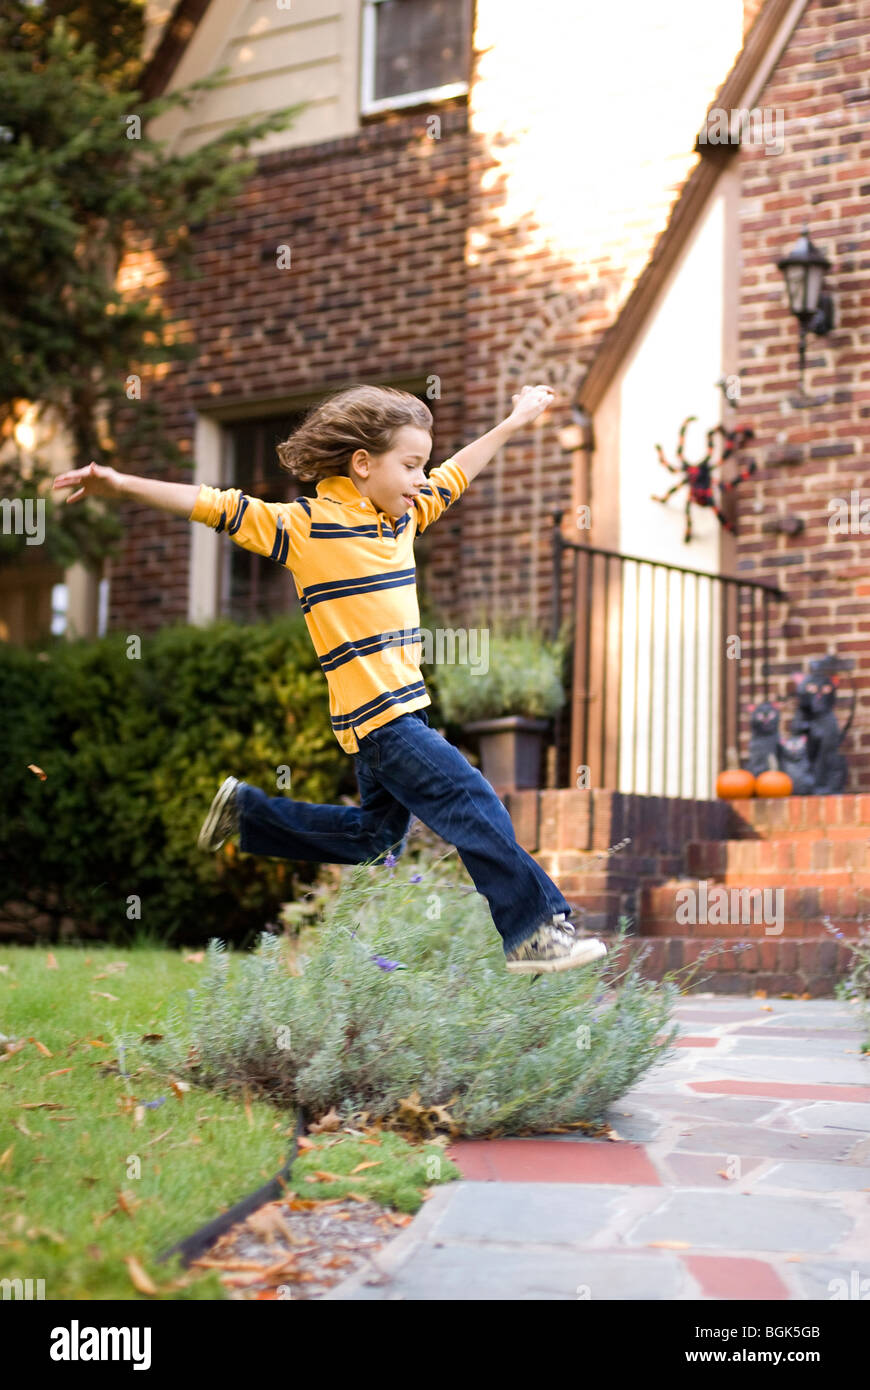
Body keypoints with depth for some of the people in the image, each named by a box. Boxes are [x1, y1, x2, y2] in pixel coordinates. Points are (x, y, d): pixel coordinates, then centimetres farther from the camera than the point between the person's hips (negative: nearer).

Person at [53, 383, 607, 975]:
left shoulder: (404, 516, 12)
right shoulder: (307, 526, -11)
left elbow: (454, 477, 28)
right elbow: (215, 506, -13)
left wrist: (514, 422, 33)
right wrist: (122, 485, -20)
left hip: (404, 705, 9)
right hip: (376, 713, -9)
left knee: (374, 833, 21)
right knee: (475, 807, -11)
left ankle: (246, 812, 33)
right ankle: (535, 929, -3)